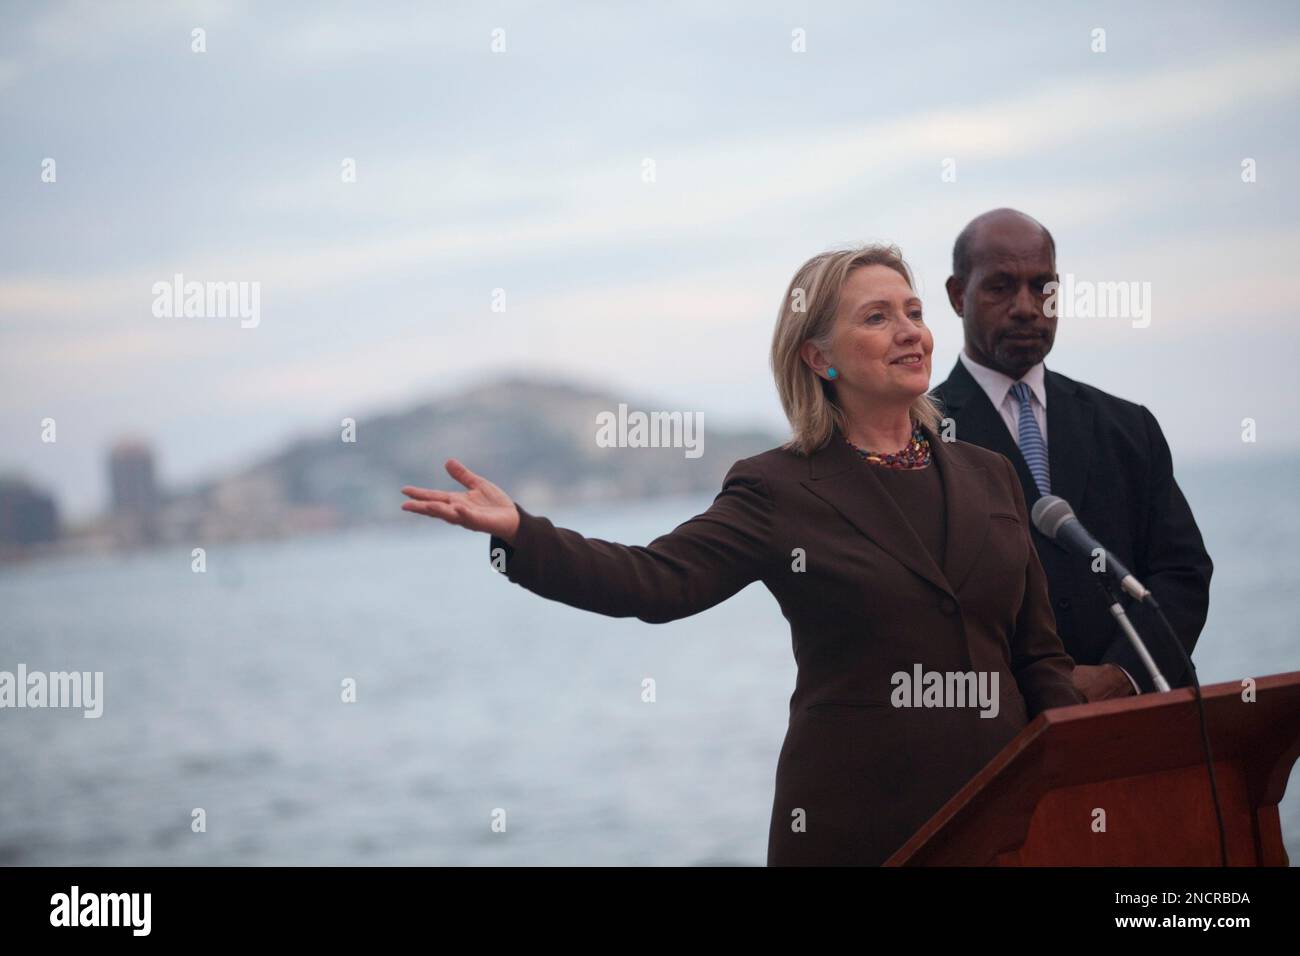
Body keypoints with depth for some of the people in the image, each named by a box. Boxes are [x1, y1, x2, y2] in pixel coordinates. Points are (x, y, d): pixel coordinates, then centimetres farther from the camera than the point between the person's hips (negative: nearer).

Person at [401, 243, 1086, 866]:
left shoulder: (989, 477, 11)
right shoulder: (779, 489, -1)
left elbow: (1039, 656, 13)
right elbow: (655, 579, -16)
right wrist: (517, 532, -30)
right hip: (853, 814, -3)